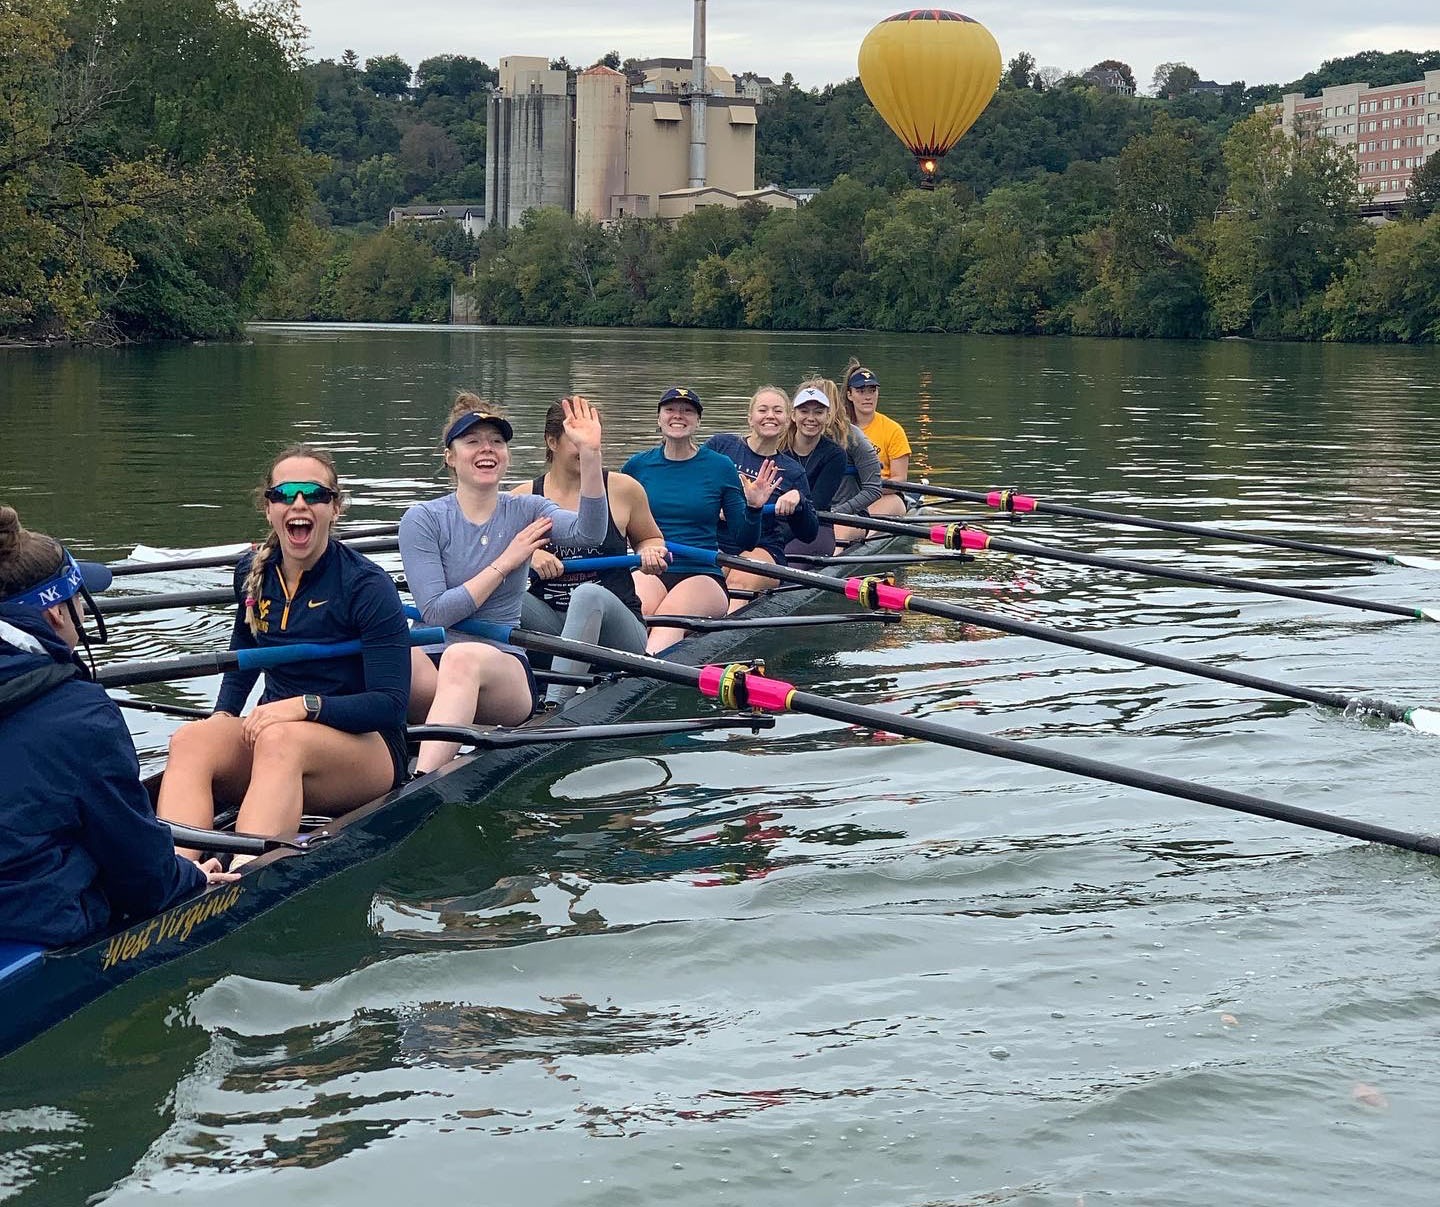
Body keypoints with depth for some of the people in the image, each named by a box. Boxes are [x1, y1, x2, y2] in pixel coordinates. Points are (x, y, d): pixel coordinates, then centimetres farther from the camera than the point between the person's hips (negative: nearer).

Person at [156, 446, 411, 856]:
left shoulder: (367, 586, -10)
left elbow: (391, 704, -15)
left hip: (363, 744, -5)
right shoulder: (253, 572, 7)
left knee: (279, 740, -38)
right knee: (189, 739, -26)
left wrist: (306, 705, -27)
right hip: (272, 726, 5)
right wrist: (224, 714, 10)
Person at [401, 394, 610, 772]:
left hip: (506, 671, 0)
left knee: (465, 657, -36)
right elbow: (436, 613, -7)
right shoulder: (423, 520, 4)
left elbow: (589, 532, -12)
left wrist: (589, 454, -25)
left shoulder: (525, 511, 11)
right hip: (434, 665, 0)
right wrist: (505, 563, -6)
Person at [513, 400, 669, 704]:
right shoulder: (524, 497, 6)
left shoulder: (623, 489, 5)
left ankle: (555, 705, -47)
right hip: (550, 623, 1)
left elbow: (649, 539, 21)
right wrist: (527, 555, -21)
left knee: (589, 594, -37)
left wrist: (650, 553, -2)